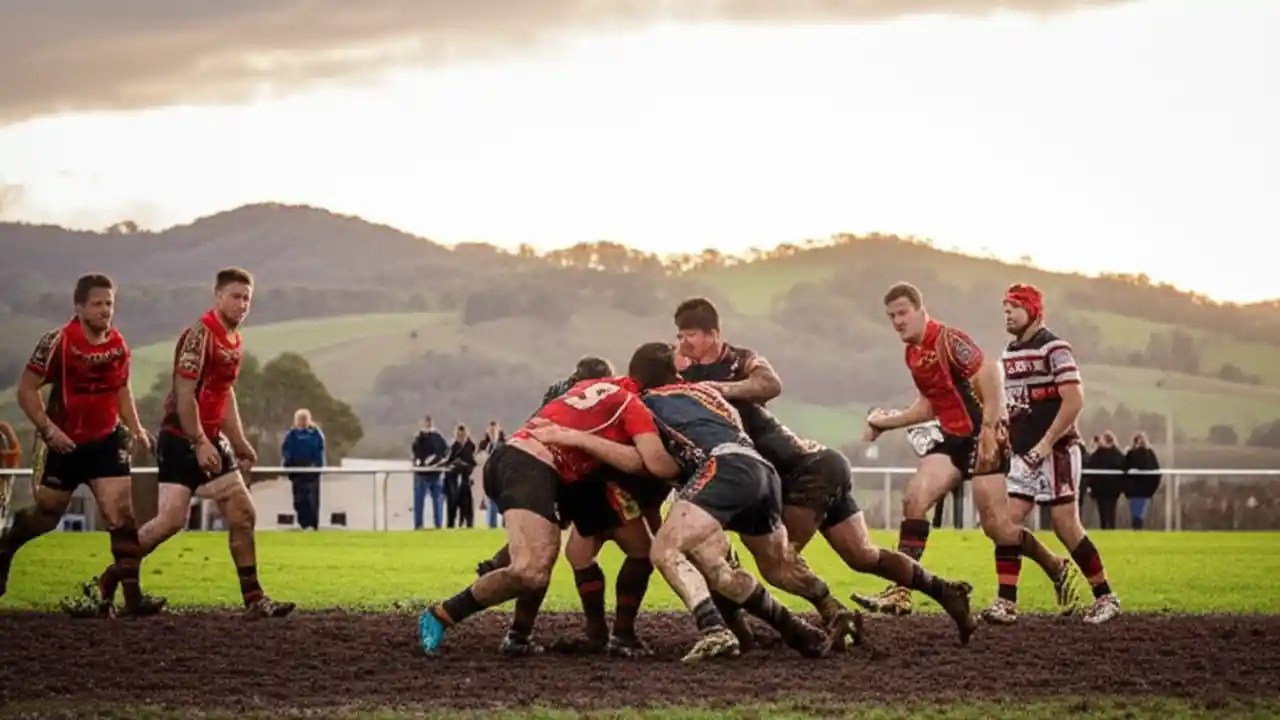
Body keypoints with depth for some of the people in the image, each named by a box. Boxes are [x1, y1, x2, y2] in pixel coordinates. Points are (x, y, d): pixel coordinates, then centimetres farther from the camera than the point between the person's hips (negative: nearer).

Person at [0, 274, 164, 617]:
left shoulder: (118, 344, 1)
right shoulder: (58, 341, -14)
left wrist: (135, 428, 6)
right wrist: (48, 428, -21)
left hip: (106, 441, 3)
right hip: (64, 444, -3)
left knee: (121, 514, -11)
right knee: (45, 516, 12)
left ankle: (132, 595, -11)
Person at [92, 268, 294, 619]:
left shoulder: (234, 340, 12)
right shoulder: (200, 335, -16)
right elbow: (184, 395, -21)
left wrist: (239, 442, 20)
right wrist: (199, 443, -23)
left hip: (211, 440, 9)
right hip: (181, 439, -9)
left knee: (243, 513, 3)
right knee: (172, 519, -15)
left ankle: (253, 599, 8)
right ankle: (108, 581, 1)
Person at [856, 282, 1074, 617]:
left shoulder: (948, 339, -14)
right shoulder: (912, 353, 13)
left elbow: (990, 377, -22)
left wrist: (989, 430, -27)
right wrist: (885, 422, 25)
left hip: (982, 439, -8)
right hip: (953, 439, 8)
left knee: (996, 525, -7)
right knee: (914, 499, -9)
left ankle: (1056, 568, 17)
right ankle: (900, 593, -12)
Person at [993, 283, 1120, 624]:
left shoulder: (1054, 348, -10)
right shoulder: (1009, 354, 14)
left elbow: (1074, 401, -17)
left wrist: (1046, 444, -20)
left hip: (1055, 452, -8)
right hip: (1023, 455, 8)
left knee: (1066, 526, -6)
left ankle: (1105, 597, 7)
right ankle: (1006, 603, -2)